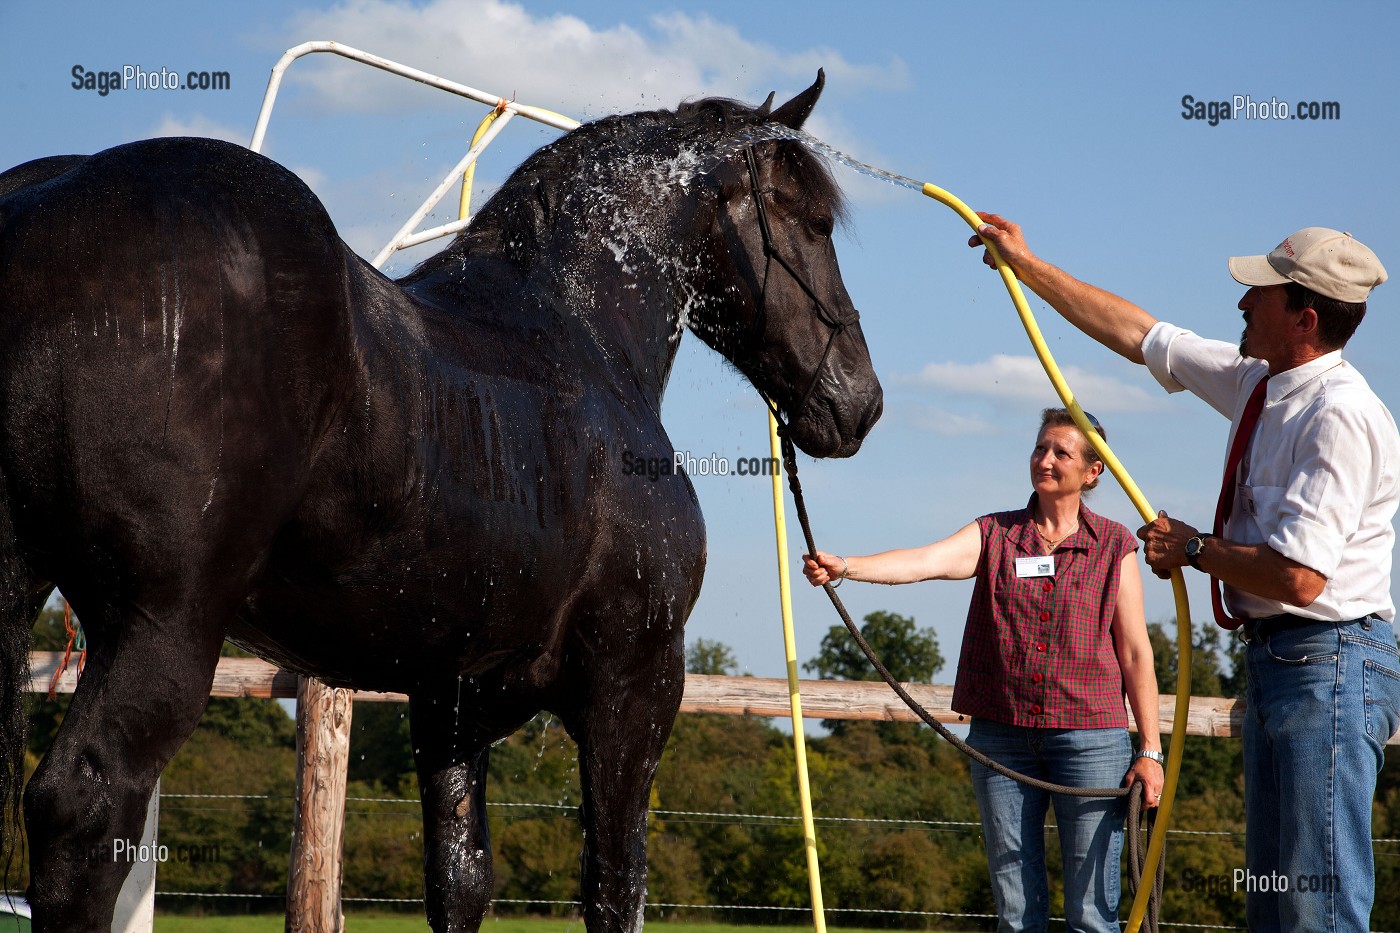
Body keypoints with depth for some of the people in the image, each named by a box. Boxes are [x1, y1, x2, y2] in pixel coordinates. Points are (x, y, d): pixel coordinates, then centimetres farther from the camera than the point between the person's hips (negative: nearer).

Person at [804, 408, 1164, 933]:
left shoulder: (1114, 546, 5)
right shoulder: (994, 536, 8)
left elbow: (1135, 653, 5)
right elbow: (921, 562, -10)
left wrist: (1150, 749, 1)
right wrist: (843, 567, -28)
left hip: (1090, 737, -2)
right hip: (1001, 738, 2)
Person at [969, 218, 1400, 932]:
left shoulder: (1340, 416, -18)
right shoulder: (1257, 383, 11)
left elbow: (1297, 577, -24)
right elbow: (1141, 336, 24)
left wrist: (1193, 549, -8)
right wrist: (1026, 266, 27)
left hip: (1330, 662, -10)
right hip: (1277, 660, 10)